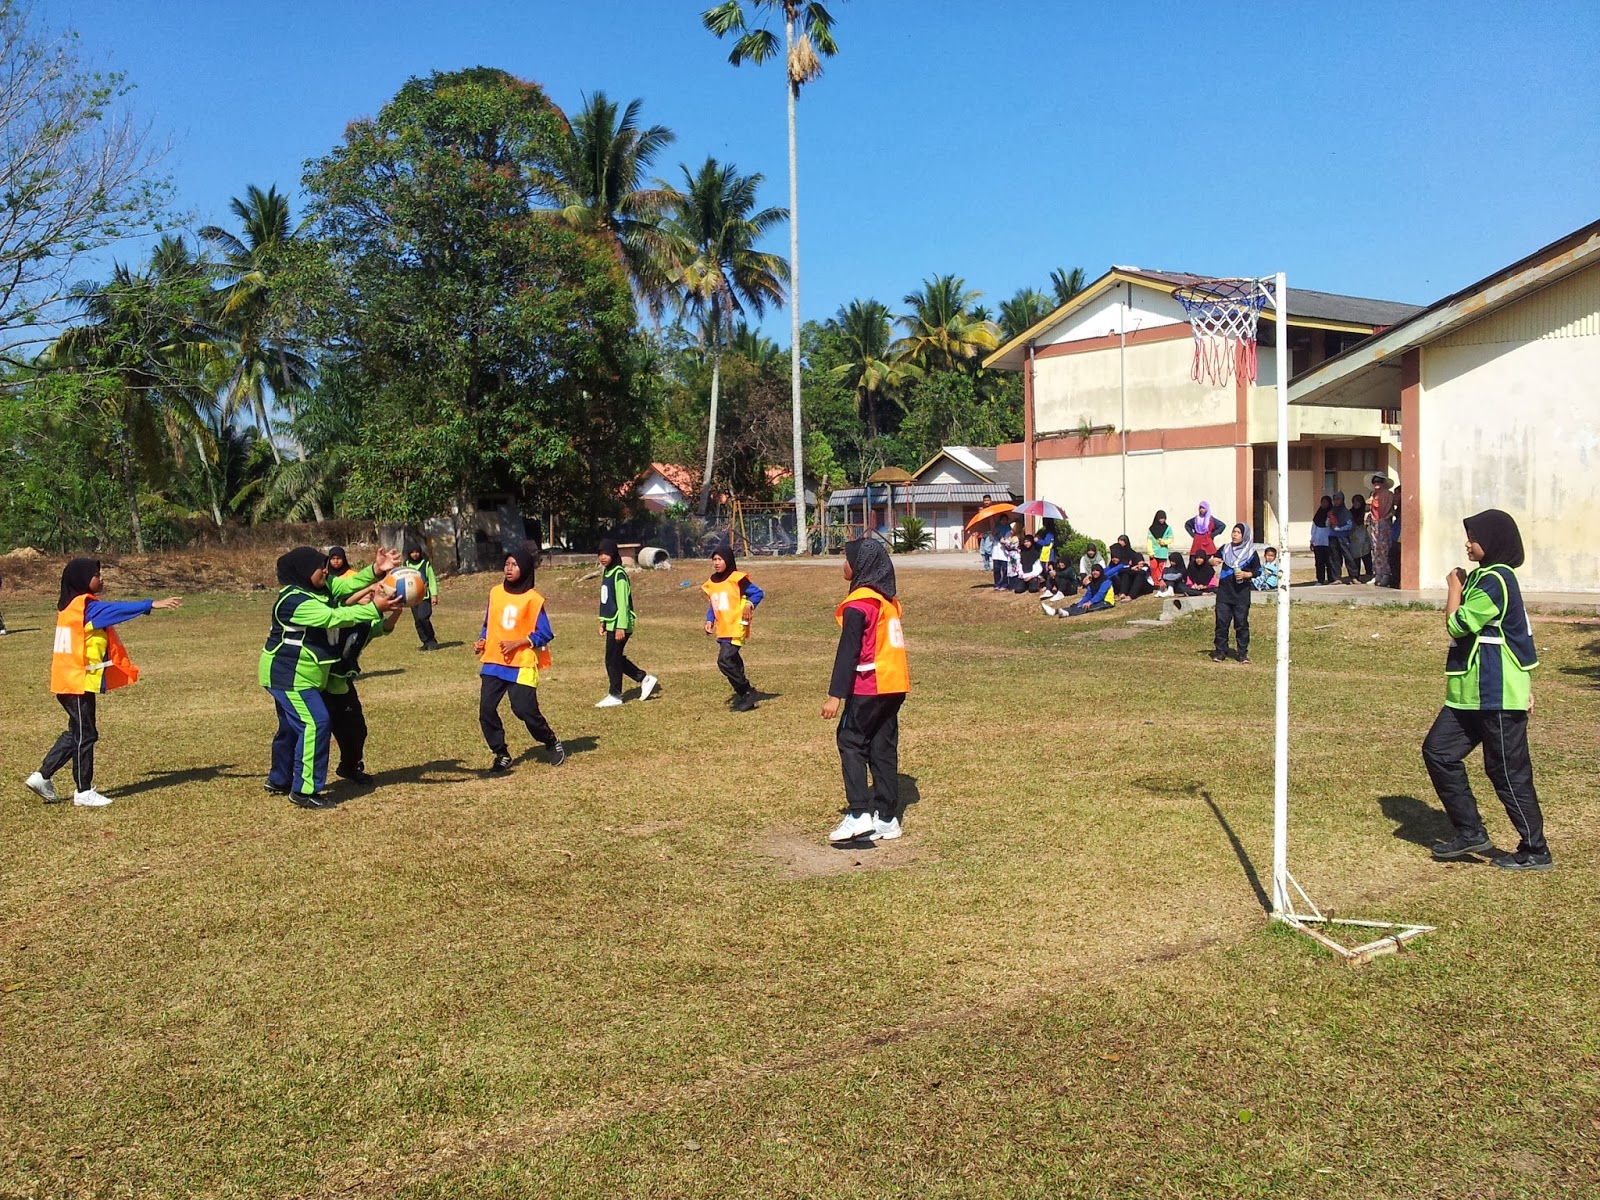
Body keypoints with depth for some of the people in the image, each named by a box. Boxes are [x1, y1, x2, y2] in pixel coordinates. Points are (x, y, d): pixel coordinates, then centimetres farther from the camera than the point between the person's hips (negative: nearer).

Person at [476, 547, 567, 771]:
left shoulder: (533, 599, -7)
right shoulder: (495, 592, 8)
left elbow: (545, 634, -7)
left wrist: (517, 643, -17)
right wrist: (482, 641, 1)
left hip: (521, 665, -5)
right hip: (493, 663, 5)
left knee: (525, 710, -11)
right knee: (486, 709, -4)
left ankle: (552, 743, 15)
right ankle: (501, 755, 11)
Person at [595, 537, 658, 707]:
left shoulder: (619, 574, -16)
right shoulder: (606, 572, 12)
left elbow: (623, 602, -19)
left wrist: (621, 627, -21)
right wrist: (603, 621, 17)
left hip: (619, 624, -9)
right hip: (611, 623, 9)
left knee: (612, 660, -2)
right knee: (617, 659, 14)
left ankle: (615, 696, 9)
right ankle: (645, 679, 24)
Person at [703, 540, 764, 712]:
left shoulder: (737, 578, -10)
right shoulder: (711, 583, 10)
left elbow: (758, 593, -9)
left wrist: (749, 604, -27)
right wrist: (709, 621, 6)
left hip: (736, 628, -7)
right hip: (722, 630, 7)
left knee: (725, 661, -17)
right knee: (733, 662, 11)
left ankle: (747, 692, -4)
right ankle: (743, 694, 22)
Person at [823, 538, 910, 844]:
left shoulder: (858, 603, -13)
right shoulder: (889, 601, 13)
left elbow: (848, 650, -17)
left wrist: (835, 694, -18)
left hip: (869, 687, -8)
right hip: (895, 684, 8)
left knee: (851, 741, -1)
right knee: (884, 748, 11)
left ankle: (859, 815, -10)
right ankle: (887, 819, 13)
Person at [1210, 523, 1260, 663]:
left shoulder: (1251, 552, -1)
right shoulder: (1225, 549, 7)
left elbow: (1258, 571, 4)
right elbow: (1214, 559, 16)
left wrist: (1246, 574, -14)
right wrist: (1211, 562, -7)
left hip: (1241, 594, -3)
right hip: (1224, 592, 3)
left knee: (1241, 623, 1)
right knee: (1221, 622, 1)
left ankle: (1243, 653, 9)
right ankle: (1220, 652, 9)